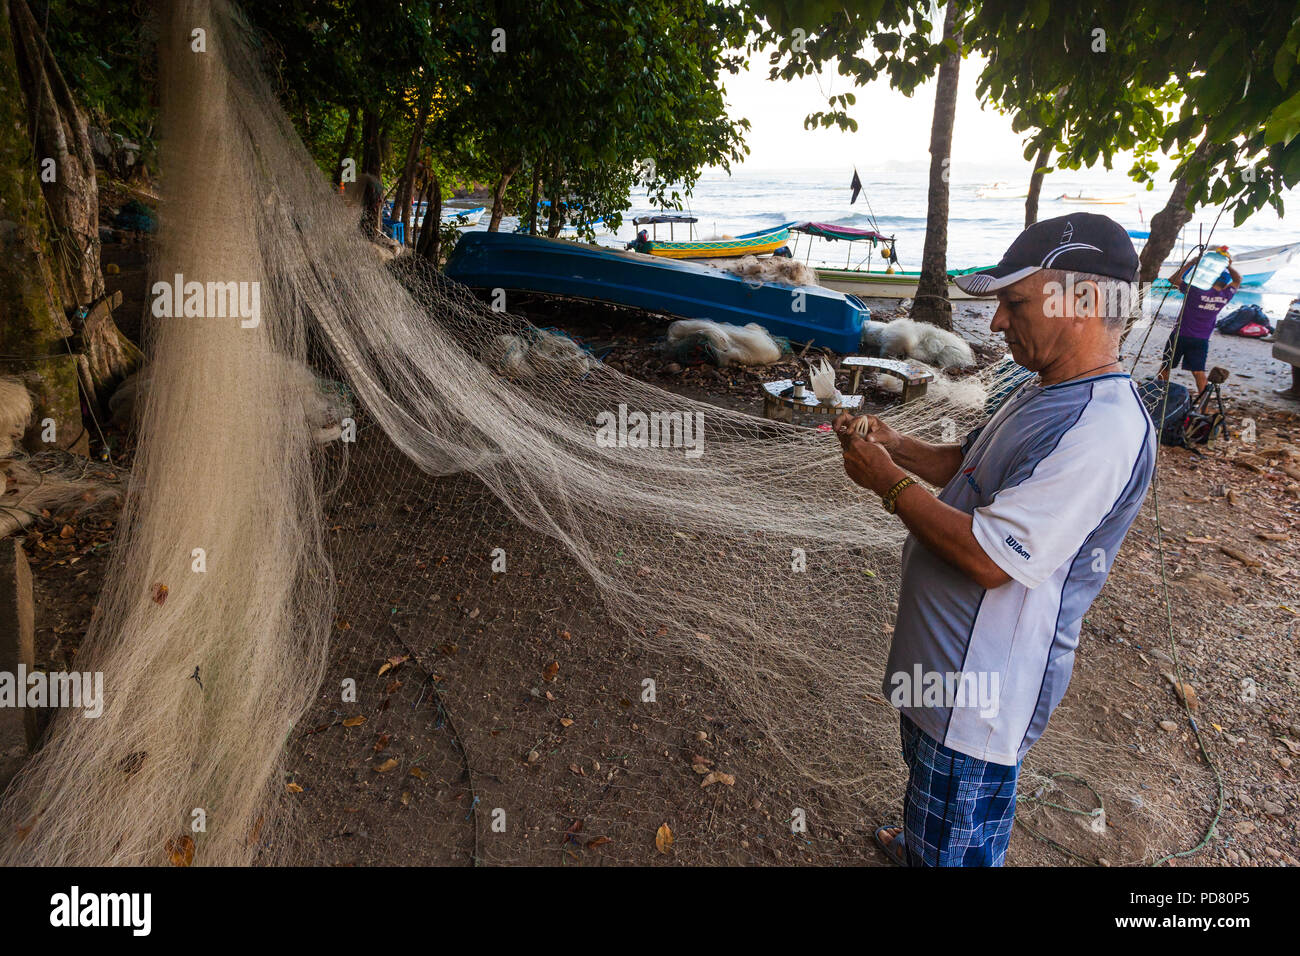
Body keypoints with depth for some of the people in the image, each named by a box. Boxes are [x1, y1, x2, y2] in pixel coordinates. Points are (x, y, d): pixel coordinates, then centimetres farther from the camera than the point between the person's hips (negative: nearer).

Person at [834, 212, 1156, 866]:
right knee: (931, 796, 34)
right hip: (945, 661, 10)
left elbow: (991, 557, -31)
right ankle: (916, 845, 59)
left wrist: (890, 482, -21)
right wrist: (893, 444, 0)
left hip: (985, 682, -10)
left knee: (957, 843, 12)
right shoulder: (1046, 393, 6)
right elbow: (968, 466, 18)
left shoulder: (1102, 430, -28)